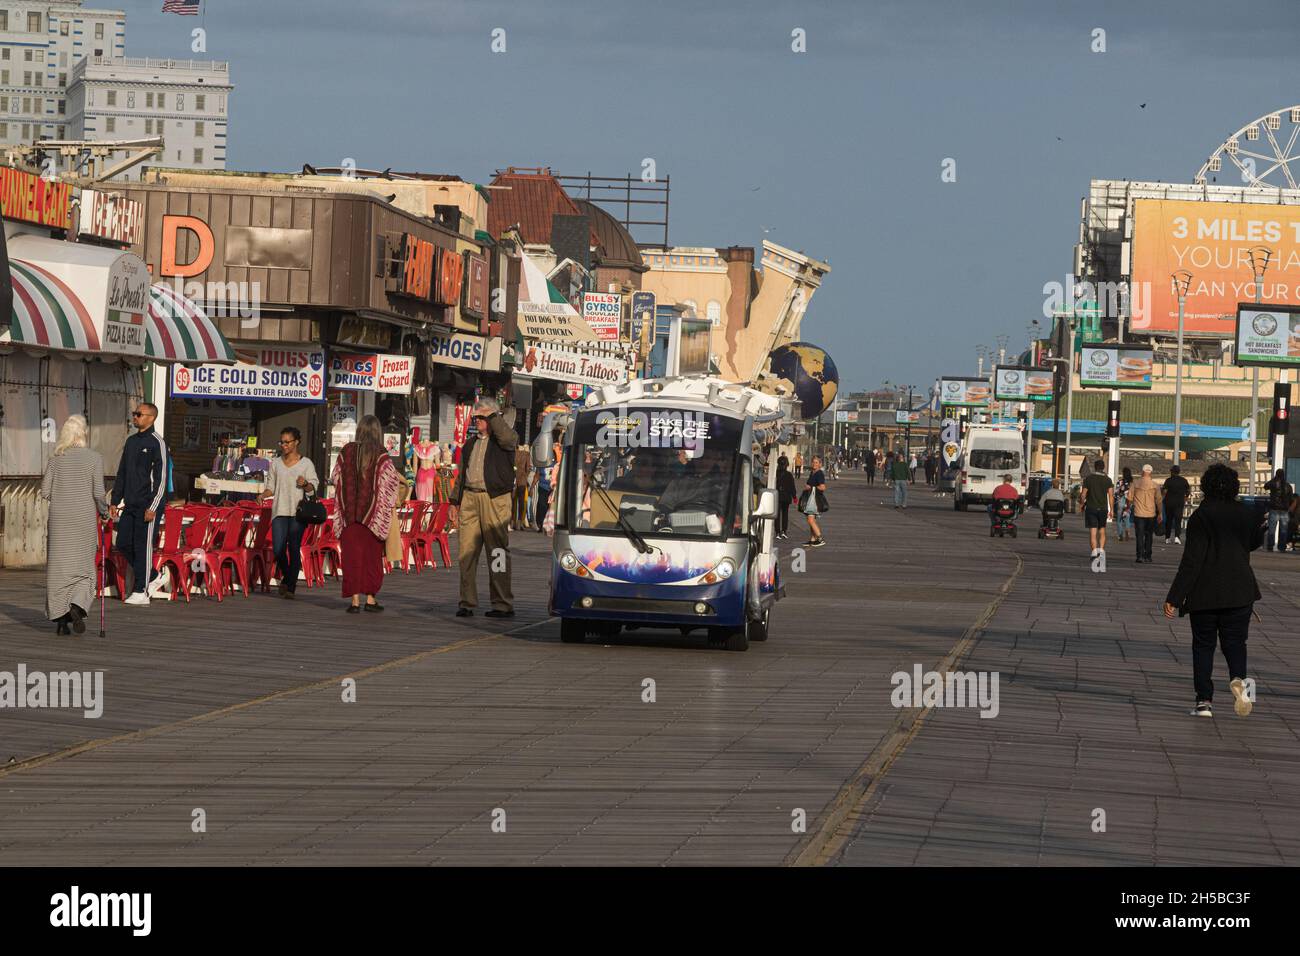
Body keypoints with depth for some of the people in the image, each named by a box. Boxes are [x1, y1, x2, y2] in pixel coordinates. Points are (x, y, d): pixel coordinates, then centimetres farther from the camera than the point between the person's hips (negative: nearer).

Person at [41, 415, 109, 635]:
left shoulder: (56, 459, 2)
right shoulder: (94, 458, -5)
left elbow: (45, 491, 1)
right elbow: (98, 493, -8)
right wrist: (104, 510, 10)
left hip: (59, 519, 2)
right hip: (84, 518, -2)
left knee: (58, 567, 7)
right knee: (84, 567, 8)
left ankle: (60, 618, 5)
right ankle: (77, 605, -17)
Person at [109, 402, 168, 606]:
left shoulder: (157, 443, -8)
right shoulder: (131, 442, 15)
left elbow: (161, 477, -12)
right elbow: (121, 473, 21)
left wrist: (153, 507, -16)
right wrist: (115, 501, 15)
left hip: (147, 505, -8)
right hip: (130, 505, 8)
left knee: (143, 546, -5)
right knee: (123, 544, 6)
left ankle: (141, 592, 0)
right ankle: (148, 574, 23)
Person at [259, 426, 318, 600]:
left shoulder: (306, 463, 5)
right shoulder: (275, 463, 13)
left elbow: (313, 487, 4)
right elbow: (271, 487, 15)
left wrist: (305, 485, -17)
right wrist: (263, 495, -5)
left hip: (298, 512, -2)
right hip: (280, 512, 2)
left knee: (294, 549, -4)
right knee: (278, 549, -8)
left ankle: (290, 587, 3)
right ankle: (286, 577, 19)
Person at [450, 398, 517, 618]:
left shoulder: (502, 439, 2)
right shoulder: (471, 442, 22)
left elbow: (508, 439, -24)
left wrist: (493, 416, -9)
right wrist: (456, 499, 18)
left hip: (494, 500, -6)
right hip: (470, 499, 6)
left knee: (497, 553, -4)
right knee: (467, 551, 1)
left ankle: (503, 604, 0)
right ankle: (467, 602, 7)